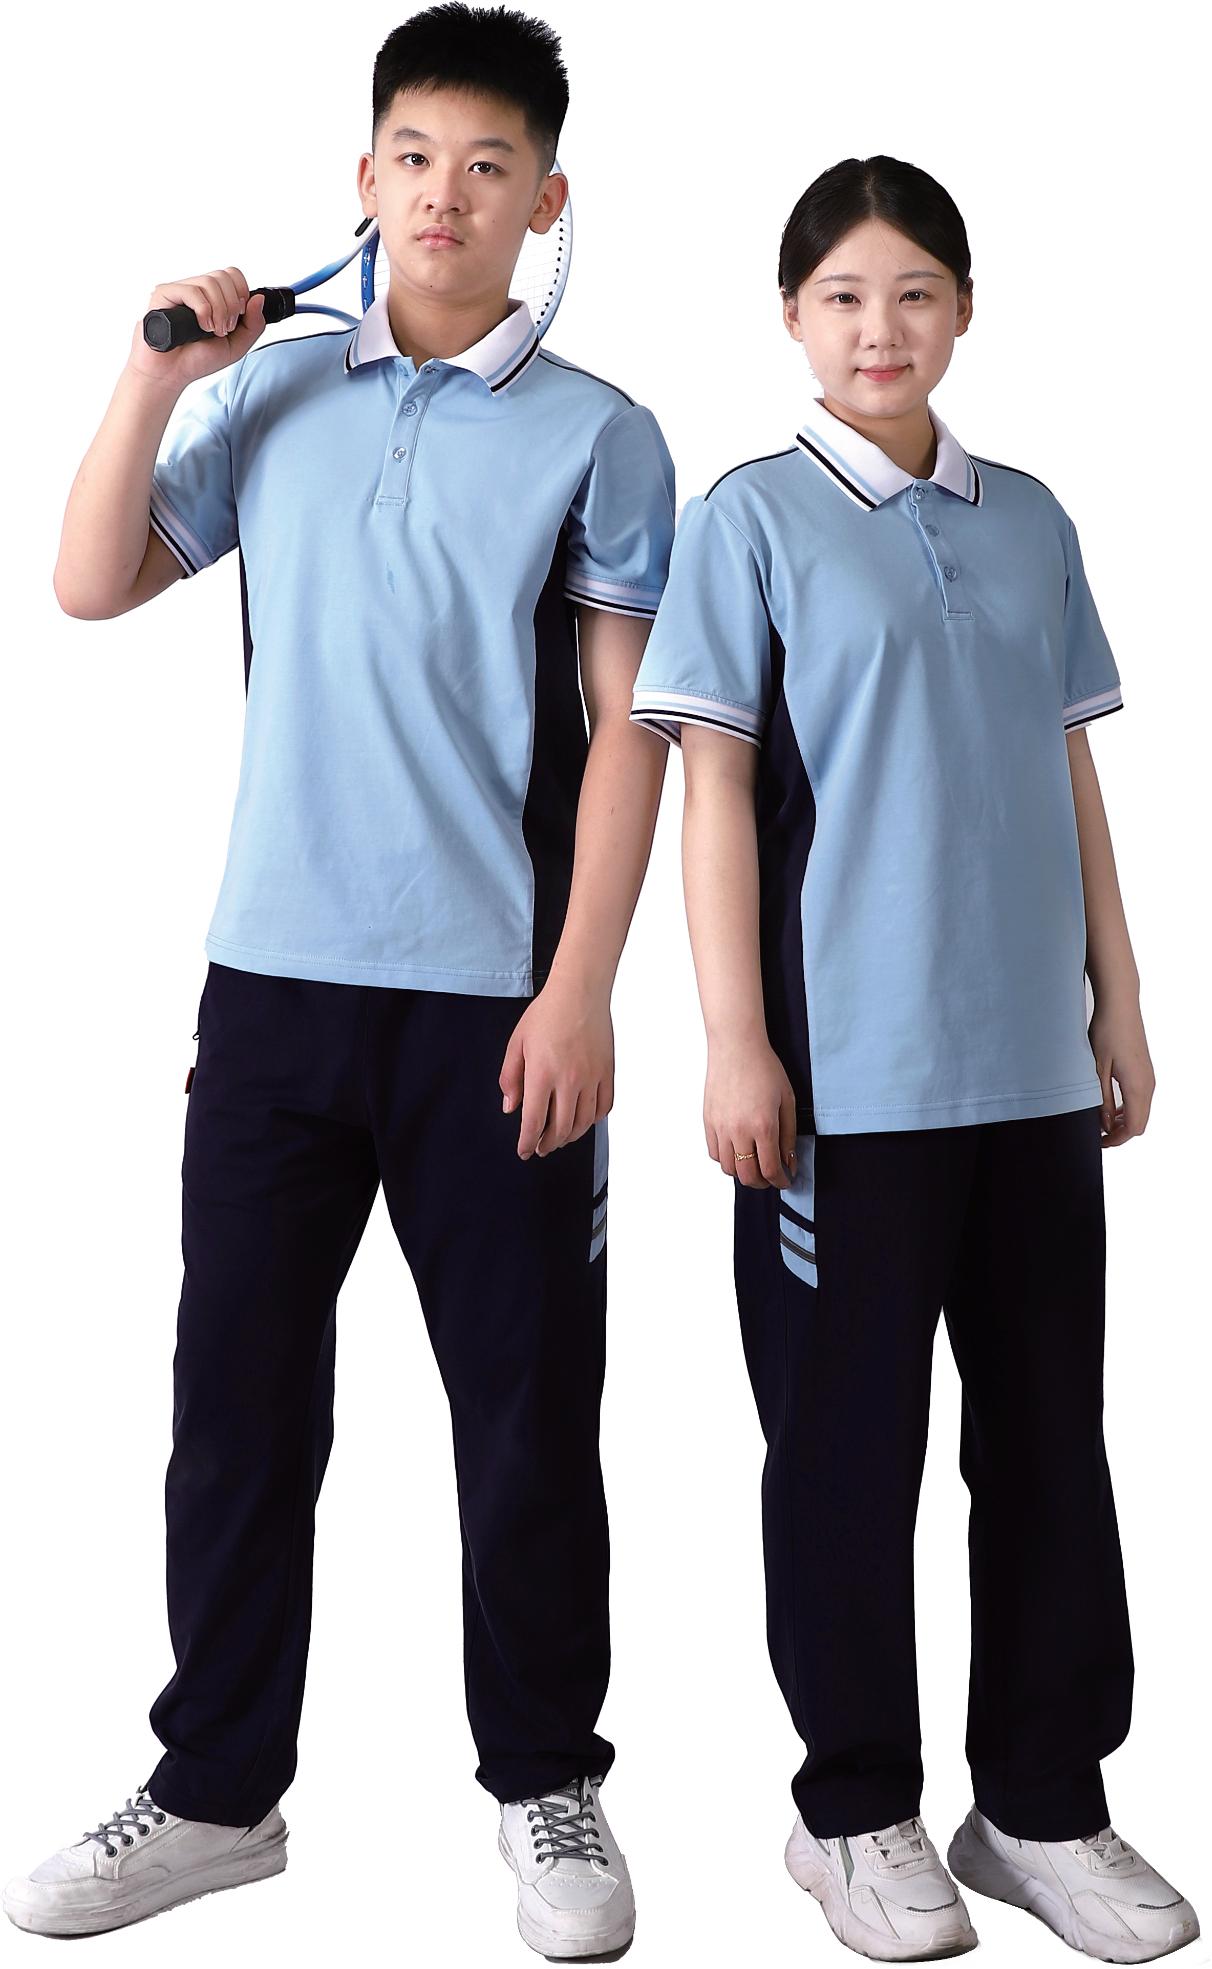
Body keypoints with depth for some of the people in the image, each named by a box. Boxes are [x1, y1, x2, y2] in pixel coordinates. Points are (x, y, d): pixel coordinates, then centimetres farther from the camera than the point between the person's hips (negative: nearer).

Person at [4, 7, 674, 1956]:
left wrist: (580, 987, -11)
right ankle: (216, 1792, 23)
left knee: (526, 1411, 5)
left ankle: (550, 1787, 23)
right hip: (274, 975, 3)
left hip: (494, 995, -3)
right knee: (239, 1392, 8)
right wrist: (157, 367, 0)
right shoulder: (275, 393, 11)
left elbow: (626, 725, -3)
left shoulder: (600, 437, 2)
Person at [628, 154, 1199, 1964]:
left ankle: (1046, 1798, 23)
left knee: (1052, 1426, 10)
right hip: (851, 1064, -4)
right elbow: (717, 791, -5)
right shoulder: (753, 521, -1)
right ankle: (858, 1806, 20)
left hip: (1033, 1057, 5)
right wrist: (736, 1046, -11)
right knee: (850, 1440, 5)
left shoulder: (1028, 519, 12)